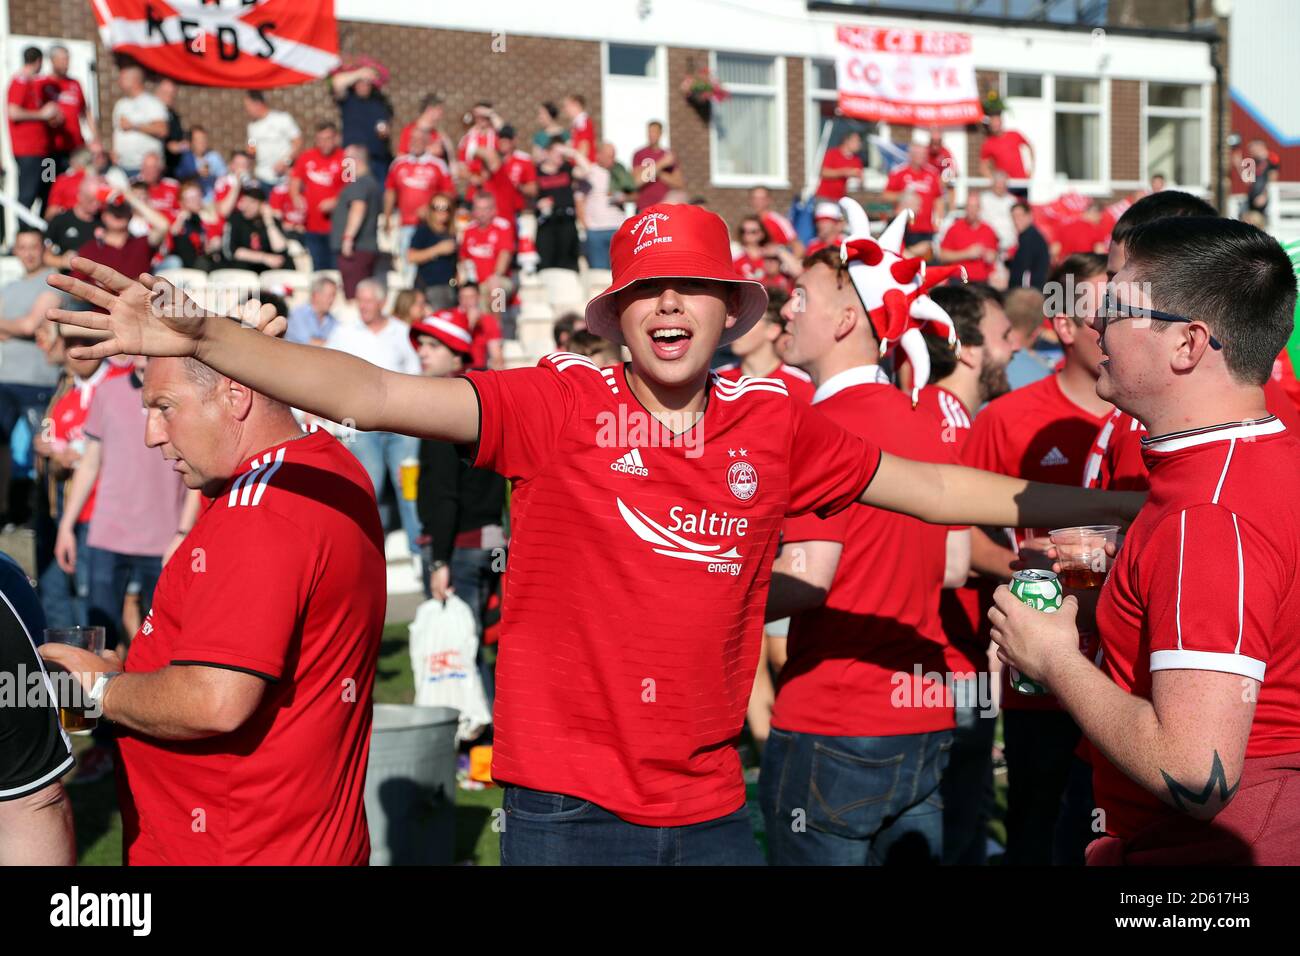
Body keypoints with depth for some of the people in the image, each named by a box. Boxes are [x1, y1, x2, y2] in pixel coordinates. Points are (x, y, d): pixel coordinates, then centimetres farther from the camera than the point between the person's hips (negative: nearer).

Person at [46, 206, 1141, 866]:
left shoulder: (774, 424, 2)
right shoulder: (563, 402, -8)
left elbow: (934, 487, 12)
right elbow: (373, 395, -18)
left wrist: (1124, 505, 12)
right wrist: (198, 335, -29)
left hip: (710, 807, 3)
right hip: (568, 808, -3)